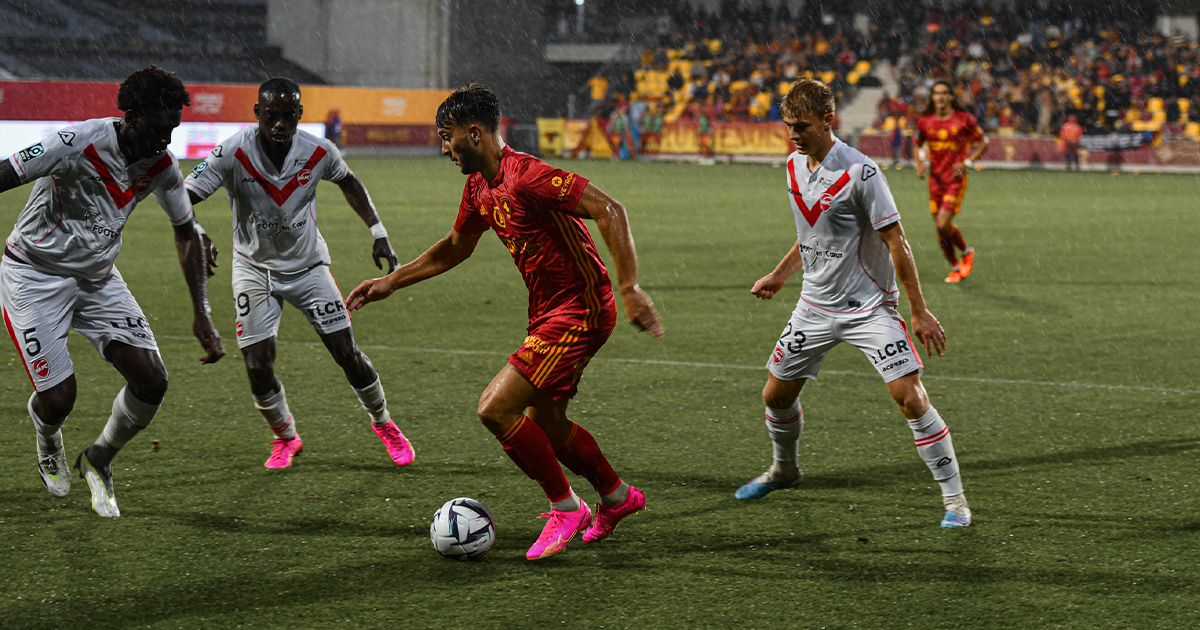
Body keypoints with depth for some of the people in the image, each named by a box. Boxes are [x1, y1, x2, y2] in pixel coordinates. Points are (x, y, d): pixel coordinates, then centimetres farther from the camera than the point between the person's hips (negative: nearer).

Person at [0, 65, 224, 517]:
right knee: (59, 397, -13)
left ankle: (99, 461, 19)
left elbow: (186, 232, 7)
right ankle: (47, 440, 27)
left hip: (98, 277, 5)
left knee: (152, 381, -9)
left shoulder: (162, 165, -8)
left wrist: (201, 315, 2)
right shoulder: (76, 144, -27)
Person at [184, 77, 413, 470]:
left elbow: (348, 182, 8)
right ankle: (285, 437, 20)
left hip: (308, 266, 1)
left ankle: (382, 422, 27)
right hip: (255, 269, -1)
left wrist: (378, 232, 7)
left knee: (347, 355, 0)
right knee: (258, 367, -9)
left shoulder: (319, 153, -15)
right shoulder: (233, 154, -24)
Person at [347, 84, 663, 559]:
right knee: (545, 423, 19)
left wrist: (629, 289, -34)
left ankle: (566, 507, 2)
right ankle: (617, 497, 40)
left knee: (495, 409, -13)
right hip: (548, 311, 10)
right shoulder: (478, 187, 8)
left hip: (579, 312, -10)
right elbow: (454, 248, 26)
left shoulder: (527, 176, -22)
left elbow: (610, 211, -28)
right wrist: (389, 283, 25)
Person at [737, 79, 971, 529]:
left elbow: (895, 242, -17)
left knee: (910, 396, -18)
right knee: (776, 394, 10)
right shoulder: (795, 167, 3)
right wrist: (779, 276, 20)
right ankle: (784, 469, 40)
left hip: (869, 307, -7)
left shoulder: (859, 172, -19)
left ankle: (953, 497, -7)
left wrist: (919, 312, -16)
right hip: (815, 306, 7)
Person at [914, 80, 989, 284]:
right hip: (935, 178, 4)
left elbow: (983, 142, 4)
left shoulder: (964, 119, -5)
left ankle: (966, 252, 12)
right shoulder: (925, 121, 3)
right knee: (940, 228, 3)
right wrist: (920, 164, 0)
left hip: (956, 179, -4)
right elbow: (917, 144, 19)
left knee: (944, 224, -17)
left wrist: (967, 163, -9)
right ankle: (955, 268, 22)